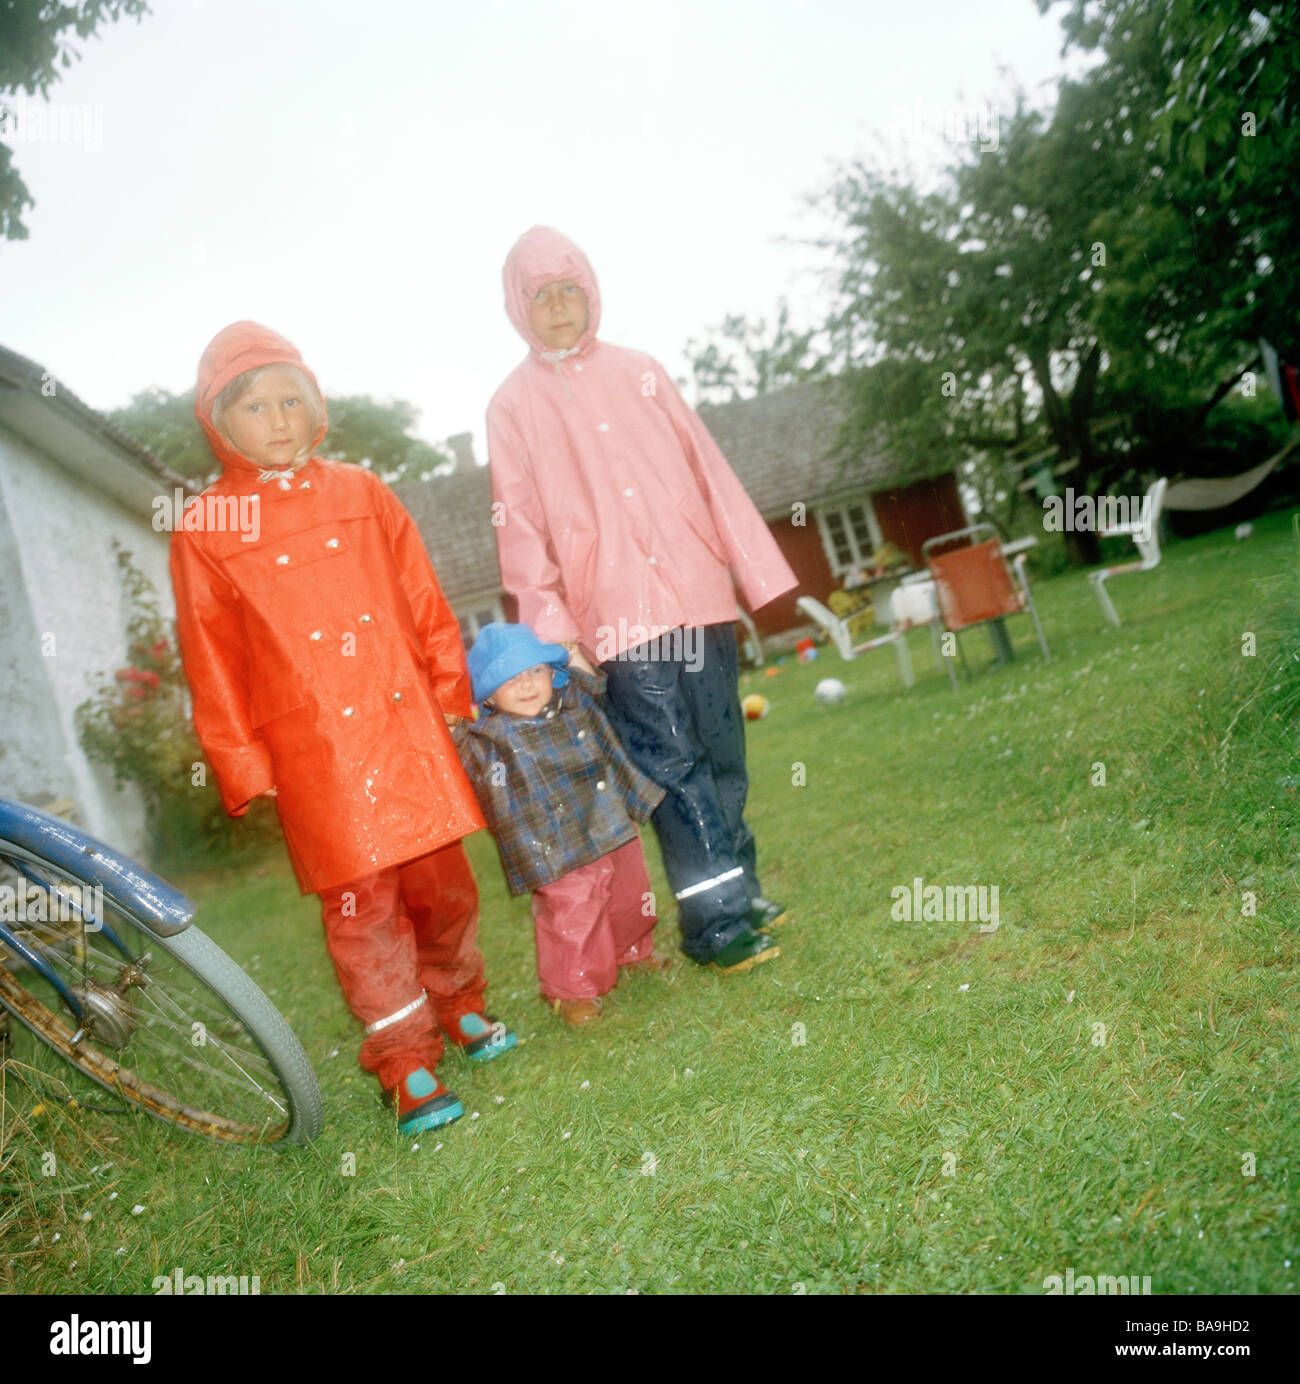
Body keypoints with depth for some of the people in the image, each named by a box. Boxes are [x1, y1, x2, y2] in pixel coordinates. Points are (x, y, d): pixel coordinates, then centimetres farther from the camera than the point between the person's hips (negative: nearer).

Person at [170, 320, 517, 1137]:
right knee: (362, 906, 2)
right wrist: (242, 766, 1)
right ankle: (407, 1063, 16)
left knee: (444, 881, 11)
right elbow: (213, 667, 2)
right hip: (316, 754, -2)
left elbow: (427, 606, 11)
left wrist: (454, 696, 11)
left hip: (408, 727, 3)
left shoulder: (363, 496, 7)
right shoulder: (205, 533, 0)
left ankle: (460, 1005, 35)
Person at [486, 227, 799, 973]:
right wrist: (553, 626, -7)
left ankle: (740, 890, 23)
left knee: (724, 755, 9)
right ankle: (717, 919, 0)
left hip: (699, 594, 4)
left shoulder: (641, 373, 12)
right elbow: (520, 527, 1)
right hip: (619, 613, -3)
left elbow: (710, 474, 10)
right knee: (674, 765, -7)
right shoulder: (515, 404, 4)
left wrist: (757, 569, 7)